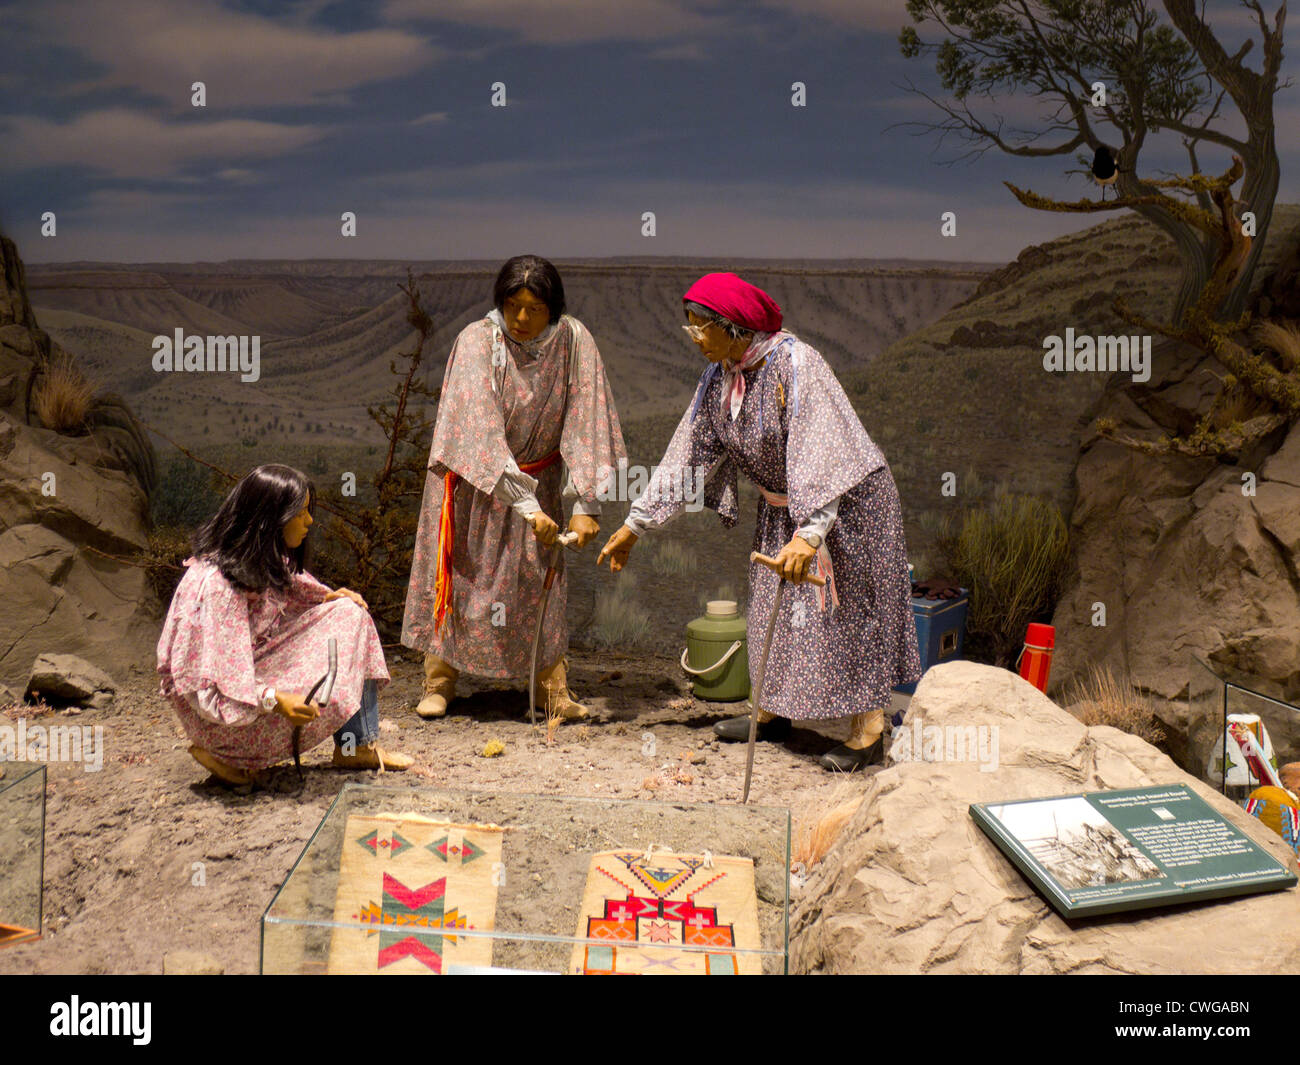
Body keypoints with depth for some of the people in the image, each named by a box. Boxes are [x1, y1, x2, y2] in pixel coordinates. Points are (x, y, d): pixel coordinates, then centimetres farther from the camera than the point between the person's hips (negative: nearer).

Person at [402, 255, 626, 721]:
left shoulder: (573, 341, -16)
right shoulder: (477, 341, -24)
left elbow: (585, 424, -18)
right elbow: (482, 431, -32)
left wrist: (585, 505, -26)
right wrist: (526, 505, -37)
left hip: (537, 478, 2)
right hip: (473, 479, -2)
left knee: (542, 578, 0)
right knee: (460, 574, 3)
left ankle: (552, 688, 9)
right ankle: (439, 681, 16)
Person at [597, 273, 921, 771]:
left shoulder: (795, 365, -28)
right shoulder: (720, 379, -3)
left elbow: (819, 456, -38)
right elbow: (687, 456, 2)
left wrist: (809, 534, -49)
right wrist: (635, 524, 2)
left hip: (847, 502, -8)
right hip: (780, 506, 8)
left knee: (845, 609, -4)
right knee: (773, 603, 14)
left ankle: (868, 730, 5)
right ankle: (773, 711, 28)